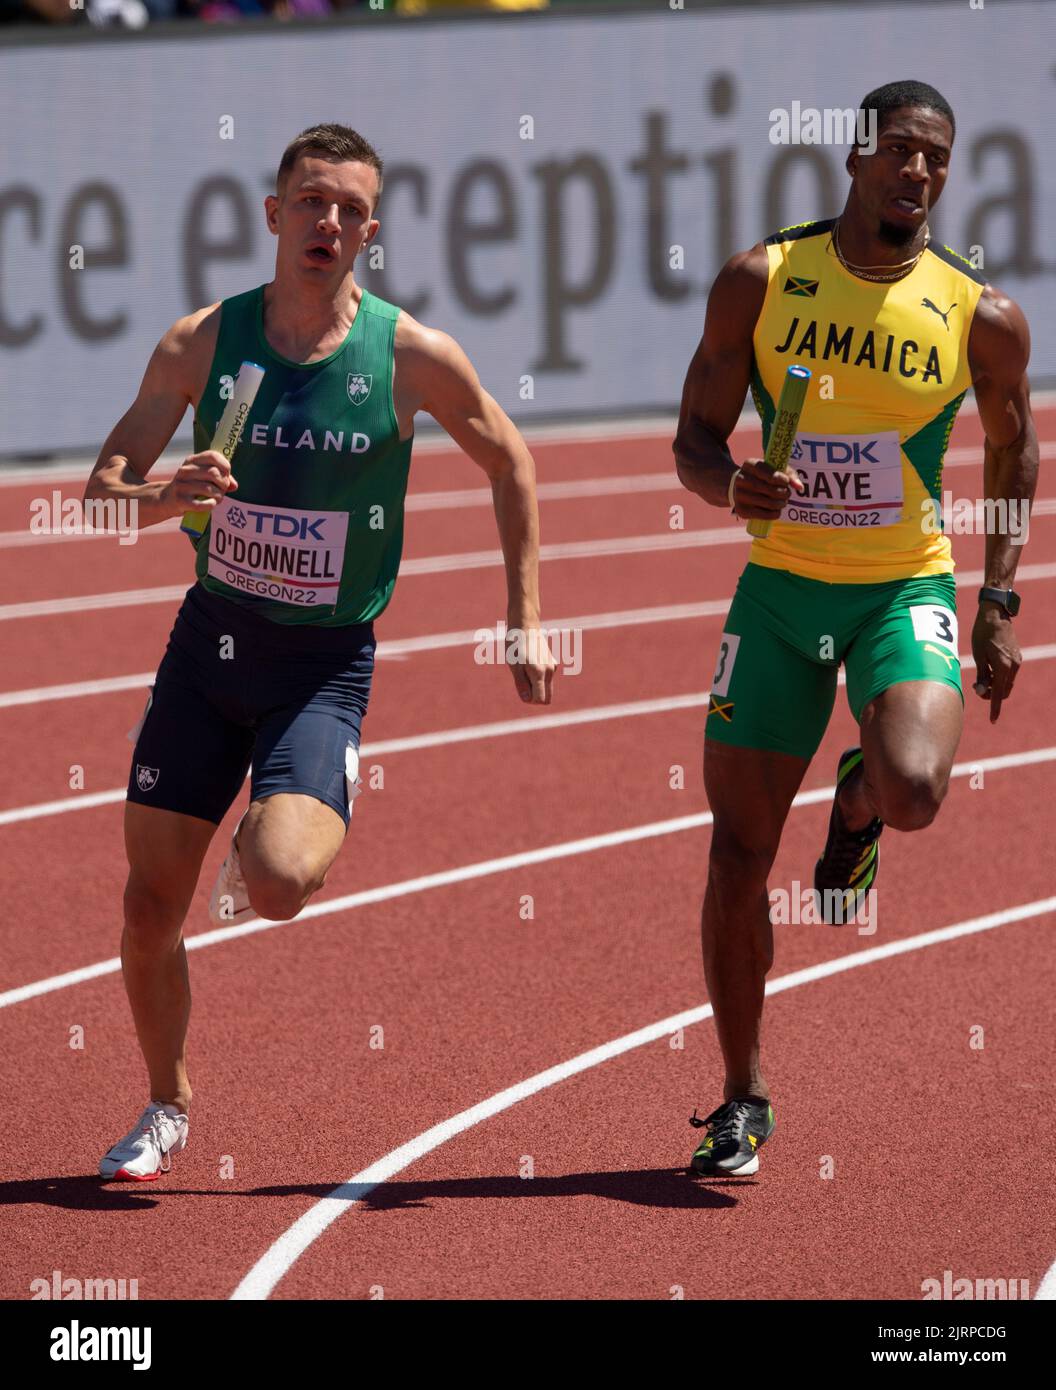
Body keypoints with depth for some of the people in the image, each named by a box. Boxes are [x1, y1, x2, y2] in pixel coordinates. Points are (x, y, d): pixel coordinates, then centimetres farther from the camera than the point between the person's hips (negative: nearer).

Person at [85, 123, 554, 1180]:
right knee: (150, 902, 4)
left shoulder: (413, 357, -9)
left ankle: (319, 816, 12)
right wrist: (168, 493, -24)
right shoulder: (200, 343, -5)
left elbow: (510, 464, 7)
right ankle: (167, 1110, 27)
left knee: (278, 883, -25)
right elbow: (103, 487, -2)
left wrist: (526, 616, 3)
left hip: (326, 660, -2)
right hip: (210, 640, 2)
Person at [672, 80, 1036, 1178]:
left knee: (914, 791, -27)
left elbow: (1012, 451, 12)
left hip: (905, 591, -1)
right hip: (780, 588, 1)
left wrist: (1000, 604, 8)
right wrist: (732, 486, -23)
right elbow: (694, 440, 0)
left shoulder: (980, 316, -4)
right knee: (739, 850, 2)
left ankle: (857, 807, 14)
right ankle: (743, 1099, 18)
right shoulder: (760, 281, -4)